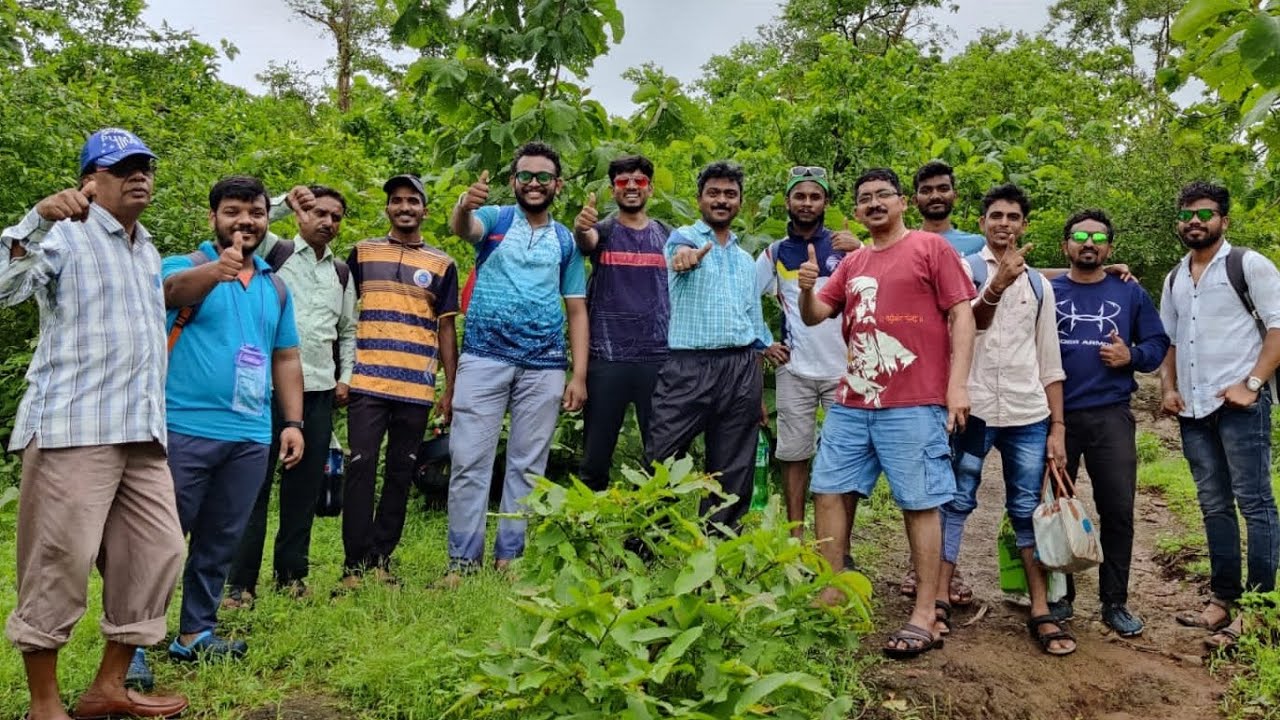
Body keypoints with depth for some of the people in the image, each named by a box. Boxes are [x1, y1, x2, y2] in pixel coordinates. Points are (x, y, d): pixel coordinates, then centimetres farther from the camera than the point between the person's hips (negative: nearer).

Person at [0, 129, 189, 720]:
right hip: (73, 428, -8)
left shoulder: (149, 252, 22)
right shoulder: (65, 235, -1)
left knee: (158, 552, 7)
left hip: (142, 433, 8)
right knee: (60, 563, -4)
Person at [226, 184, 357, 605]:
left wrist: (345, 377, 12)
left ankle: (291, 574, 18)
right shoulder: (275, 252, 4)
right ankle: (240, 582, 4)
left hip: (320, 392, 4)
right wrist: (286, 202, -17)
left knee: (305, 484, 7)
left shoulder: (342, 273, 16)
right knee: (255, 482, -2)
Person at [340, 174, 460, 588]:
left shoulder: (442, 265, 10)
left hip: (418, 388, 1)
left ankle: (382, 559, 16)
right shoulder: (362, 253, 10)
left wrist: (450, 389, 5)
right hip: (367, 383, -1)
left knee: (401, 473, 6)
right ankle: (356, 565, 1)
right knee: (361, 469, -5)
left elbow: (447, 329, 11)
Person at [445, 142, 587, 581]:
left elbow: (577, 311, 11)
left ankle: (510, 558, 16)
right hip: (484, 358, -2)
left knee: (528, 466, 7)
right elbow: (464, 229, -18)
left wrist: (579, 375, 1)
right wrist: (465, 204, -42)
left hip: (543, 367, 2)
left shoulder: (566, 241, 12)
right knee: (469, 461, -2)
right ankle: (462, 561, 5)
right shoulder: (495, 219, 7)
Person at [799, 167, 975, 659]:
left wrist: (958, 383, -12)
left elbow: (961, 315, -4)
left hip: (913, 405, -6)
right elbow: (814, 316, 17)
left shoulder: (931, 248, 1)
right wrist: (807, 289, -6)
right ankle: (830, 595, 21)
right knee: (827, 491, 8)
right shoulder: (852, 263, 17)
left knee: (919, 504, -1)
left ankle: (924, 618, 6)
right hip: (852, 402, 7)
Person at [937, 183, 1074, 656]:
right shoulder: (965, 270, 5)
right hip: (972, 408, -3)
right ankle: (940, 601, 6)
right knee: (956, 503, 0)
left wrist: (1058, 426, 9)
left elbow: (1049, 362, 15)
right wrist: (997, 286, -31)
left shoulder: (1039, 285, 15)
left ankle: (1041, 611, 10)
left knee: (1028, 510, 6)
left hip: (1028, 413, 3)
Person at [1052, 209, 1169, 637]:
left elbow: (1158, 343, 11)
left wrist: (1131, 356, -7)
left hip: (1111, 416, 1)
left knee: (1117, 510, 0)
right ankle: (1058, 595, 21)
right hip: (1055, 415, 0)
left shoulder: (1130, 293, 10)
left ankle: (1115, 602, 12)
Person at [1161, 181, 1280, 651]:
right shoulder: (1174, 278, 17)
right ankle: (1223, 600, 18)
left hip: (1240, 402, -6)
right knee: (1214, 505, 11)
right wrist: (1169, 388, 7)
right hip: (1194, 407, 6)